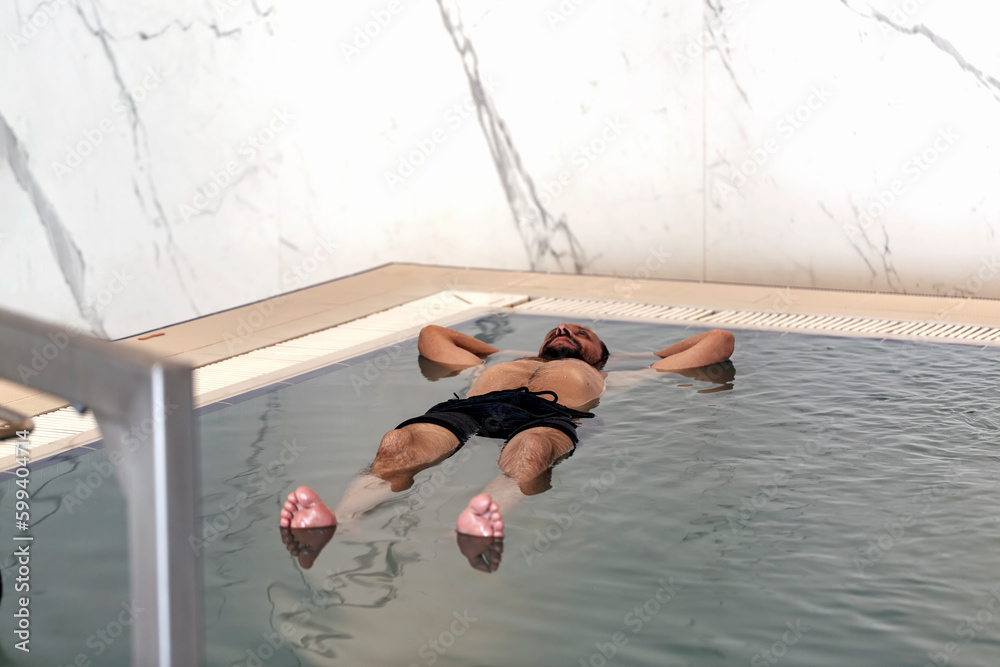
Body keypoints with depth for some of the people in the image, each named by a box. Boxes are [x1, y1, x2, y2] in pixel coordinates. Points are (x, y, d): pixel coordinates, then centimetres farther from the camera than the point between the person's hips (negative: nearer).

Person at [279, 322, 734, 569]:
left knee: (528, 453, -42)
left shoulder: (610, 378, 43)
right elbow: (431, 335, 66)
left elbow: (719, 341, 47)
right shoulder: (495, 365, 48)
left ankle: (481, 527, -74)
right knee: (397, 445, -34)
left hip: (549, 415, -2)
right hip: (466, 409, 2)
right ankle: (336, 523, -63)